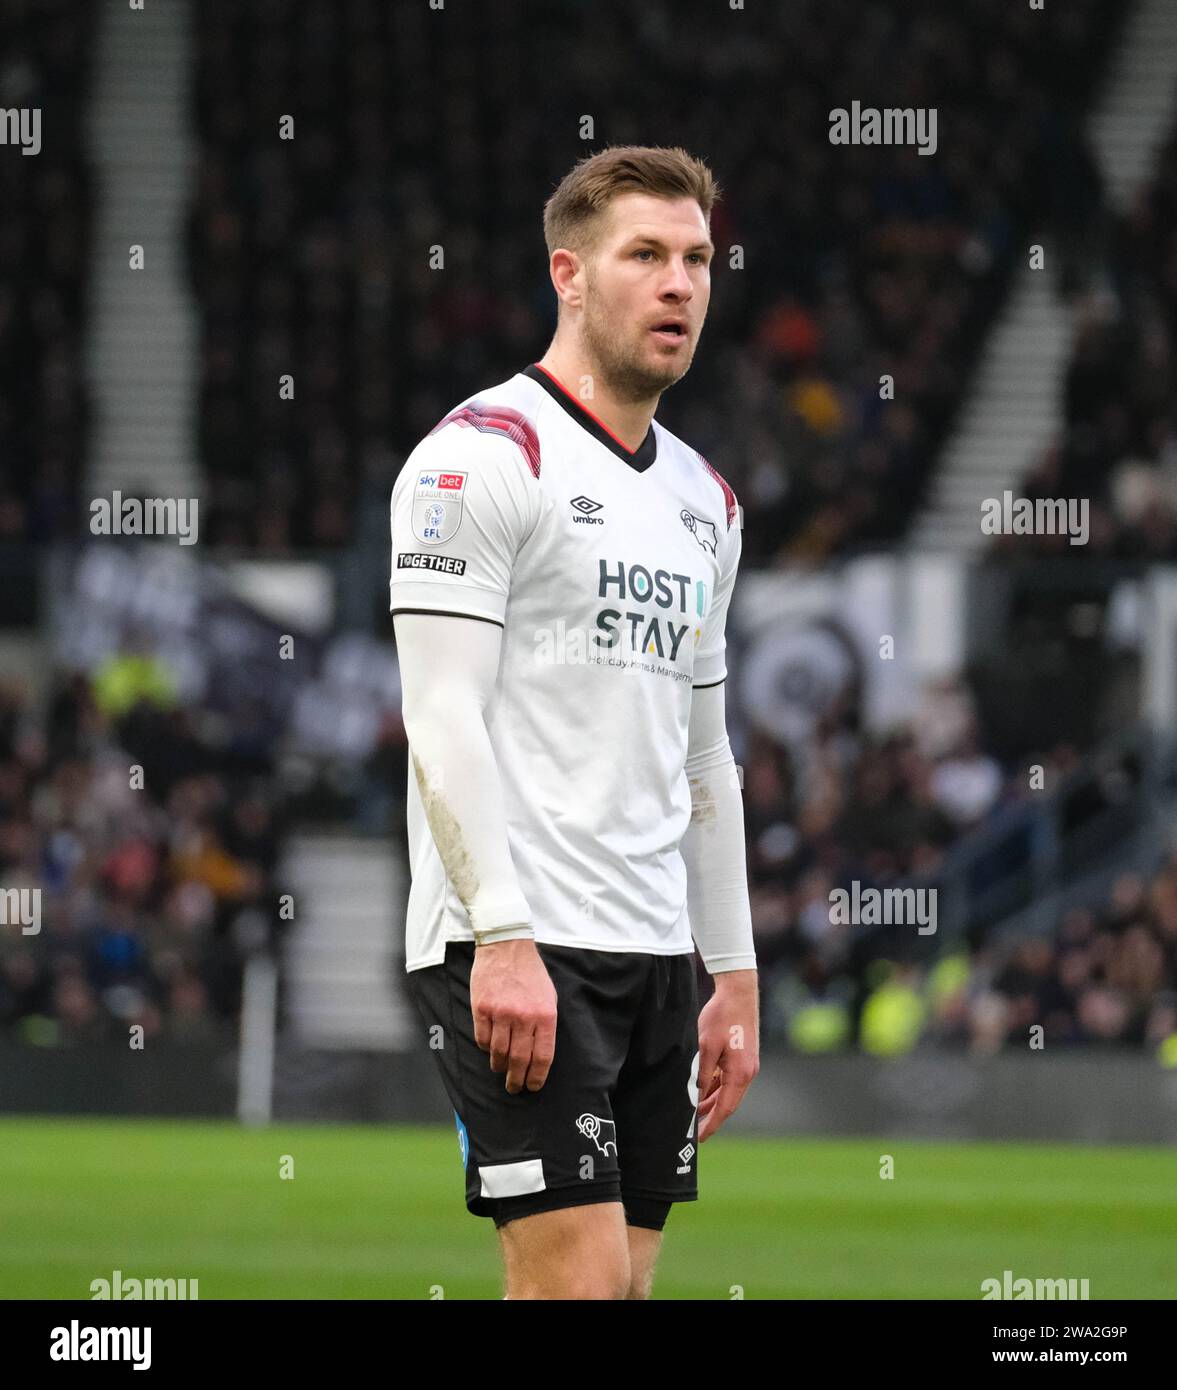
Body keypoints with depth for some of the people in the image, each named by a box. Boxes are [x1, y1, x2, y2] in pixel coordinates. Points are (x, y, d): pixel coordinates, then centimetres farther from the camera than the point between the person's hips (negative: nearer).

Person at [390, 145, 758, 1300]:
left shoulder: (703, 498, 19)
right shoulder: (485, 455, -7)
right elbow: (442, 717, -14)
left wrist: (734, 975, 18)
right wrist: (503, 937, -22)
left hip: (653, 961, 8)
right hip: (515, 950, -8)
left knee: (626, 1285, 4)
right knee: (578, 1284, -15)